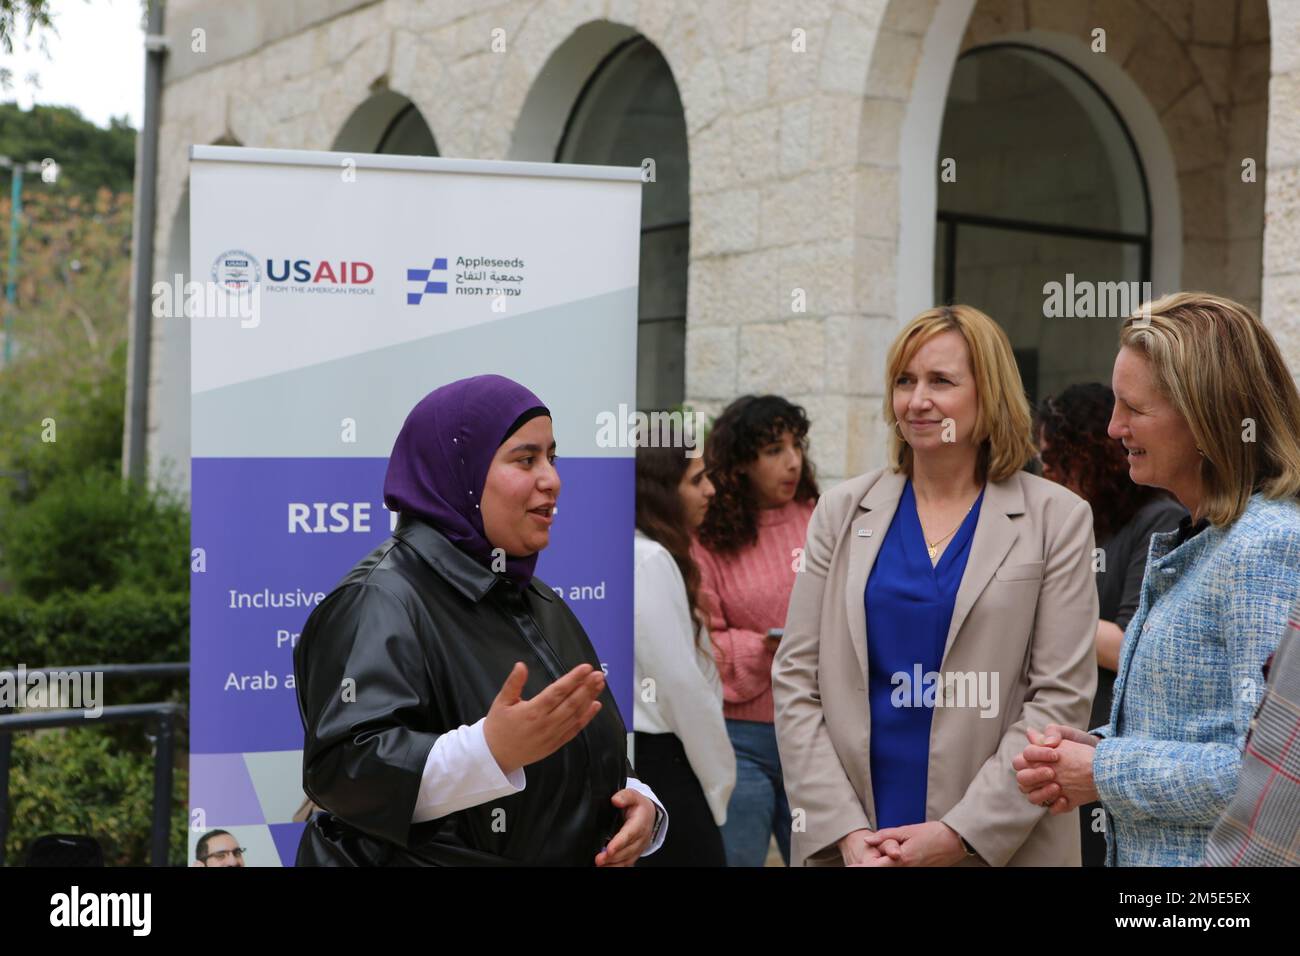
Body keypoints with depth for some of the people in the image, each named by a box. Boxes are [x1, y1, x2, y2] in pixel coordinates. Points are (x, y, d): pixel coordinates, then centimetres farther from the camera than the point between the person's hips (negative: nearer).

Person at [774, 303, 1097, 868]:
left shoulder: (1056, 519, -2)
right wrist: (845, 828, -10)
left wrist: (960, 832, -14)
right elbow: (796, 677, 1)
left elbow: (1061, 695, -7)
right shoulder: (843, 512, 4)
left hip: (1000, 844, -2)